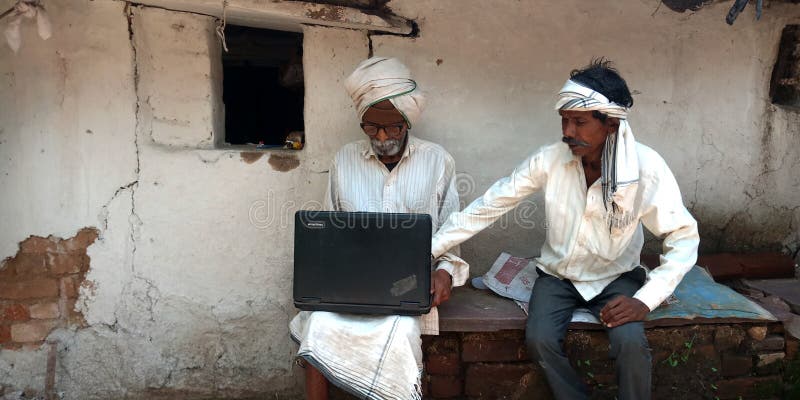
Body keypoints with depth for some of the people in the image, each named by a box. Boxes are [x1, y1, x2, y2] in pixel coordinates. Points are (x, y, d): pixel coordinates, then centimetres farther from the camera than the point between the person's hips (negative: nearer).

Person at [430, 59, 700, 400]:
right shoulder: (550, 160, -16)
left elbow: (683, 236, -16)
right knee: (539, 340, -23)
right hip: (558, 274, 2)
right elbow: (489, 206, -12)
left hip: (616, 276, -1)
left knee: (630, 343, -27)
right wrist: (428, 249, -16)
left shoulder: (646, 167, -21)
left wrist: (646, 300, -27)